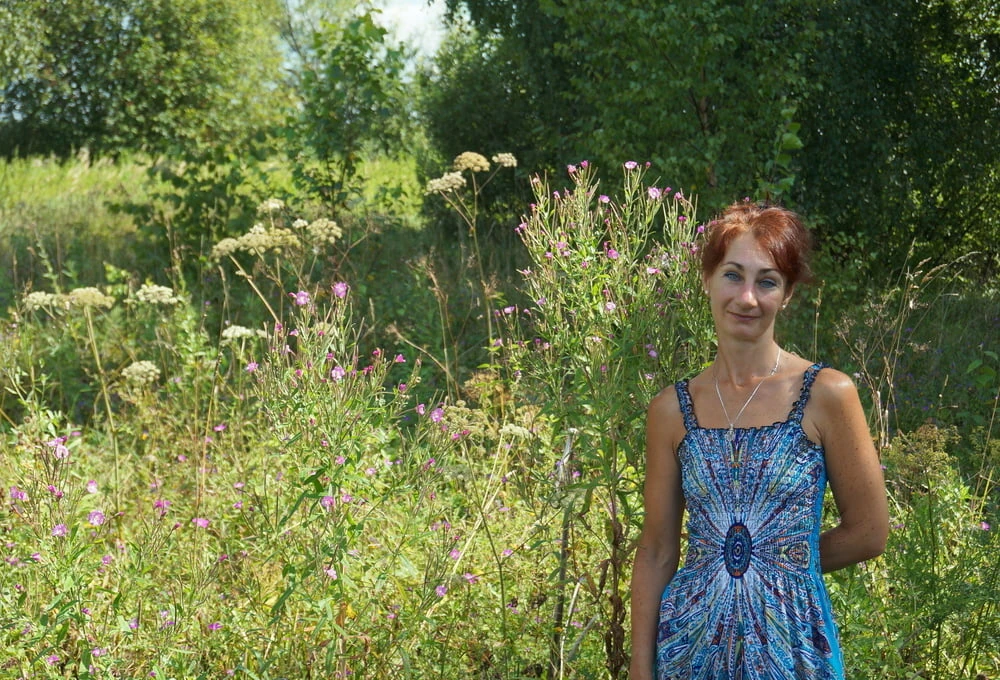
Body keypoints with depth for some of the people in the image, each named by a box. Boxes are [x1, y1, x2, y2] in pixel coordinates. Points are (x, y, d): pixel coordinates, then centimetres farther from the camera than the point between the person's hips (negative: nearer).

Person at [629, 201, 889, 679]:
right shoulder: (672, 409, -1)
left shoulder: (826, 395, -9)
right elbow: (656, 551, 2)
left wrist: (786, 560, 6)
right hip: (690, 642, 2)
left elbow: (869, 532, -3)